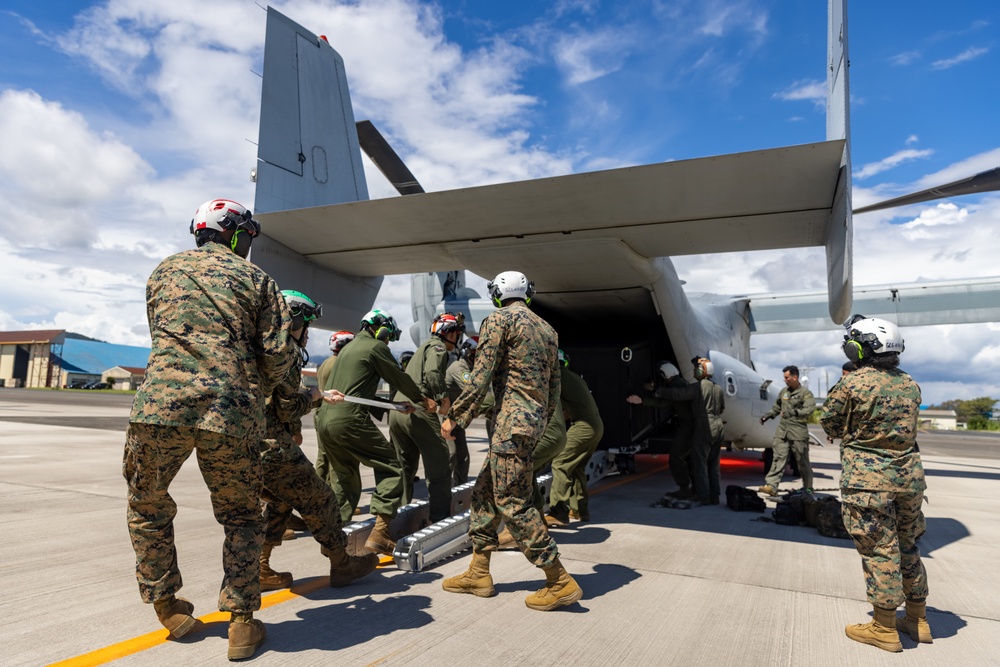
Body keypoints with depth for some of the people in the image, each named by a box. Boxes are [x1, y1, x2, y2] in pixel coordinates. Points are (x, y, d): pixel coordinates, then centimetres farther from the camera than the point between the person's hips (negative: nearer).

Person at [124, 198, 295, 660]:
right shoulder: (255, 279, 9)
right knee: (241, 518, 15)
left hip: (161, 404, 2)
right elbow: (279, 354, 1)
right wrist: (258, 390, 20)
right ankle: (241, 621, 15)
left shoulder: (165, 271, 18)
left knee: (148, 508, 23)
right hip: (233, 413, -1)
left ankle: (167, 606, 31)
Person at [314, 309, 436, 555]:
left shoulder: (348, 347, 26)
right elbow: (400, 378, 6)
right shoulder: (375, 346, 0)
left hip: (324, 419, 9)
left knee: (346, 478, 21)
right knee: (392, 468, -2)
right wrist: (423, 399, 22)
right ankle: (379, 533, -9)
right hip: (349, 420, -9)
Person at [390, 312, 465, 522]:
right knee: (440, 465, 0)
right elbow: (432, 372, -19)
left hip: (397, 410, 9)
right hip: (418, 411, -9)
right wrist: (444, 397, -14)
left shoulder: (424, 347, 29)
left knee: (404, 465, 19)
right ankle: (440, 518, 2)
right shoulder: (437, 346, 0)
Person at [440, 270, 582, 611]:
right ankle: (478, 573, 20)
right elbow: (554, 388, 17)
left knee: (512, 503, -4)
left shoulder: (499, 318, -6)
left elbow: (481, 377, -13)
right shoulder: (546, 329, 18)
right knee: (484, 492, 15)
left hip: (513, 420, -9)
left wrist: (455, 417, -5)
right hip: (535, 419, 9)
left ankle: (560, 582, 1)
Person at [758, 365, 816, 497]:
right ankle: (771, 486, -9)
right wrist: (768, 415, 21)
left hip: (798, 432, -5)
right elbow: (777, 406, 30)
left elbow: (810, 409, -20)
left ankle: (808, 488, 21)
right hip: (782, 430, 5)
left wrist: (794, 412, -31)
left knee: (802, 460, 5)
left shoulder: (805, 393, -4)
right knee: (779, 457, -3)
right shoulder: (784, 391, 16)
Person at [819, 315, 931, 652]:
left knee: (878, 550, 2)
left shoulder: (853, 383, -14)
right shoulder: (910, 385, 5)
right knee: (907, 548, 18)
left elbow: (830, 424, -5)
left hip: (868, 480, -6)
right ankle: (918, 620, 31)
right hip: (909, 476, 6)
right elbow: (904, 422, 15)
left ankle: (884, 628, 12)